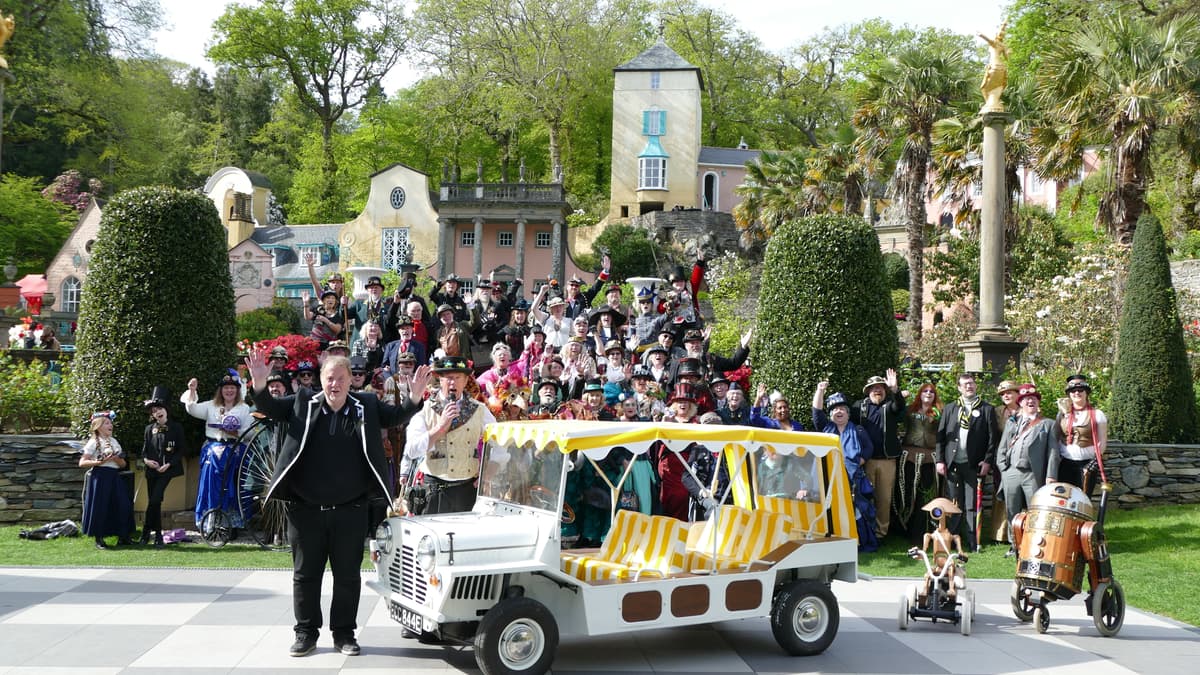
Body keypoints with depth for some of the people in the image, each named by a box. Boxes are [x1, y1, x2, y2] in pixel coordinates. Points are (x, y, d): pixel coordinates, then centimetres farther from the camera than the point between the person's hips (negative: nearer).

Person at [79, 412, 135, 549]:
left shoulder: (114, 441, 17)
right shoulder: (94, 442, 0)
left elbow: (123, 464, 17)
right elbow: (82, 463, -6)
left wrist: (117, 459, -5)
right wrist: (99, 462, -18)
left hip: (114, 477, 6)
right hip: (100, 476, -6)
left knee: (123, 505, 0)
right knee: (100, 506, -4)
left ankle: (122, 537, 10)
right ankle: (99, 539, 6)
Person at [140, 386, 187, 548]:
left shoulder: (176, 427, -1)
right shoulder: (149, 428, 9)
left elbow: (182, 450, -1)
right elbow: (144, 450, 14)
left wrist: (168, 464, -12)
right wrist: (146, 460, -7)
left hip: (166, 470, -4)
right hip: (152, 470, 4)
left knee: (154, 501, -15)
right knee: (154, 502, 4)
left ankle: (146, 532, -2)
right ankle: (158, 535, 15)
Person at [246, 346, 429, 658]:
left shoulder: (366, 406, 2)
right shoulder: (303, 402, 1)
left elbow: (397, 416, -1)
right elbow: (270, 408, -2)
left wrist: (415, 397, -20)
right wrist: (260, 385, -22)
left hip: (350, 511, 0)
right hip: (306, 509, 0)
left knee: (348, 575, 9)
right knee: (305, 574, 11)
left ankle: (344, 633, 22)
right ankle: (306, 632, 24)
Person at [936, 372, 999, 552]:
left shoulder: (987, 409, 5)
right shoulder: (950, 408, 12)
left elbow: (993, 437, 1)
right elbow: (941, 435, 8)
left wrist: (988, 461, -8)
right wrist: (939, 459, 0)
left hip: (974, 464, -2)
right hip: (952, 463, 2)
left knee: (972, 506, 0)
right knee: (953, 505, 5)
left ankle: (973, 543, 5)